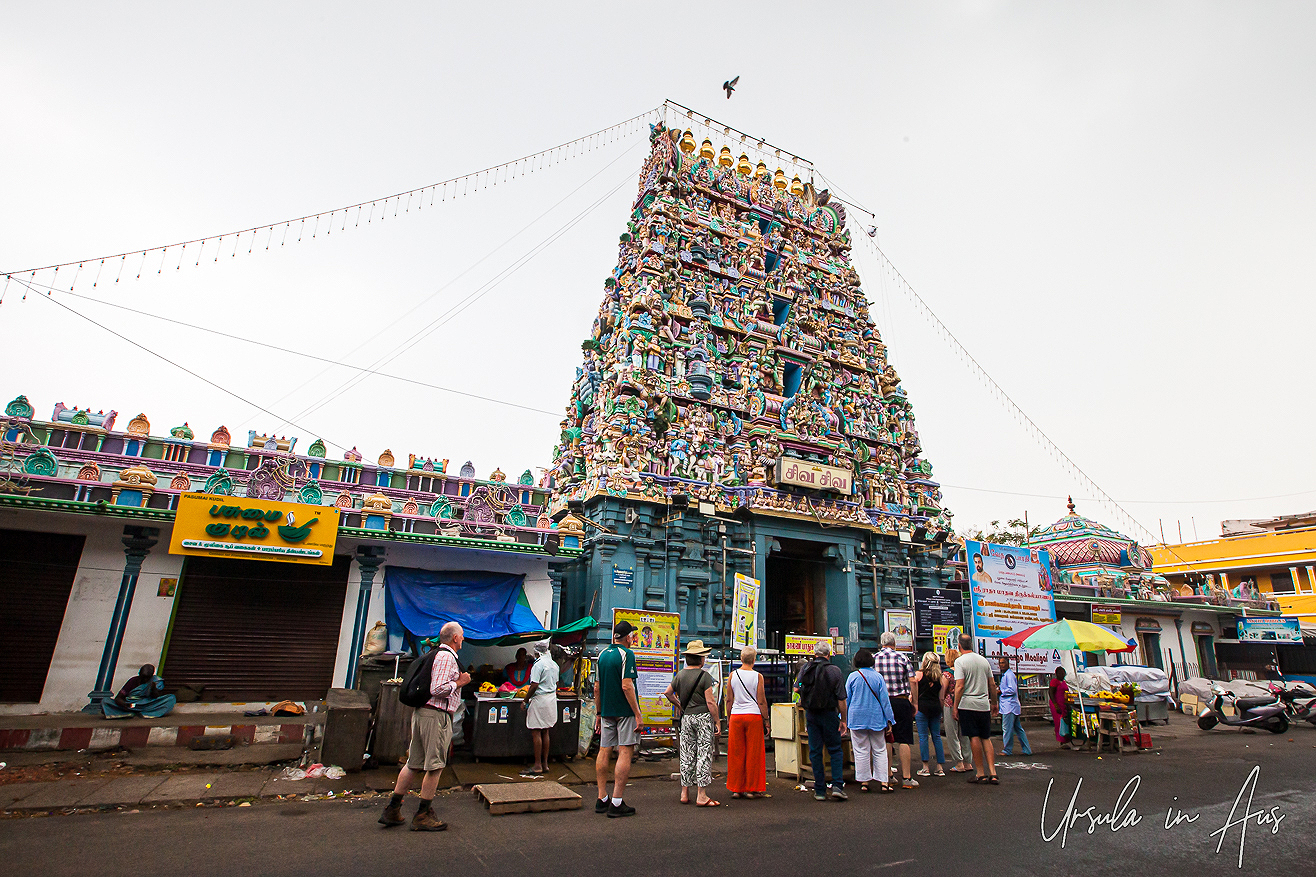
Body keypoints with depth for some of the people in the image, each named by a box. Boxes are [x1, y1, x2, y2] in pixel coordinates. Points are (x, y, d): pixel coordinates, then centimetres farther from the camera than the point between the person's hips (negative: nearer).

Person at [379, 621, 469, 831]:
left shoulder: (437, 654, 17)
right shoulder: (447, 657, -14)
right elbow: (437, 689, -21)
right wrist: (459, 682, -10)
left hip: (420, 713, 10)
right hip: (436, 715, -10)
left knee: (414, 764, 15)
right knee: (435, 766, 0)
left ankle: (392, 810, 21)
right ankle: (423, 816, 7)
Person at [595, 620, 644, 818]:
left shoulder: (602, 654, 10)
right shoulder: (626, 654, -12)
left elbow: (597, 687, 13)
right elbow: (626, 686, -19)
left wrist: (598, 713, 19)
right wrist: (638, 715, -16)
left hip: (607, 712, 7)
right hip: (625, 712, -7)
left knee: (604, 752, 10)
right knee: (625, 753, -4)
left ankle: (602, 799, 16)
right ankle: (617, 803, -5)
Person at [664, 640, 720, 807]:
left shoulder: (680, 675, 6)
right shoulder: (704, 676, -11)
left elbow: (668, 693, 14)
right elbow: (710, 702, -14)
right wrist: (717, 722, -7)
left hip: (686, 718, 6)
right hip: (703, 717, -6)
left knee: (687, 755, 11)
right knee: (704, 755, -1)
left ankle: (684, 793, 16)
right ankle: (701, 796, 0)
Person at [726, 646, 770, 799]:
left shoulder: (732, 675, 2)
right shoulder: (758, 676, -5)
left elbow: (729, 700, 5)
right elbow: (761, 701, -5)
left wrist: (728, 719, 13)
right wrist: (766, 718, 4)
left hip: (736, 716, 2)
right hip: (753, 715, -2)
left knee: (736, 753, 9)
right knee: (753, 753, 7)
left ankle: (736, 788, 15)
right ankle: (752, 788, 12)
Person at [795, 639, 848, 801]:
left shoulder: (805, 668, -2)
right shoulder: (834, 670, -10)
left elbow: (796, 689, 3)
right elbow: (841, 699, -9)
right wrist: (843, 719, 1)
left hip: (811, 715, 2)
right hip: (829, 714, -2)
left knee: (815, 752, 8)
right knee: (835, 750, 11)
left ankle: (820, 791, 12)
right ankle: (837, 786, 1)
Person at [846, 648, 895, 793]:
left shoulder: (853, 677, -4)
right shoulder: (878, 676, -3)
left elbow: (846, 699, 1)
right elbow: (885, 699, 0)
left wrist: (845, 719, 11)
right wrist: (889, 720, 6)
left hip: (857, 718, -1)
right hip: (876, 718, 1)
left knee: (861, 751, 5)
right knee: (880, 750, 9)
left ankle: (864, 782, 9)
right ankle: (883, 781, 7)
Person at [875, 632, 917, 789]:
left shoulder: (873, 659, 1)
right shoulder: (902, 658, -2)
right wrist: (914, 702, 1)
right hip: (901, 702, -2)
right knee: (903, 740, 3)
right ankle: (906, 778, 4)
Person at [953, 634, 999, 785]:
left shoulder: (960, 661, -9)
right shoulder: (983, 660, 7)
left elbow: (960, 686, -15)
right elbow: (992, 684, 11)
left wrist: (955, 706, -9)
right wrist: (994, 702, 24)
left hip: (968, 705, -5)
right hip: (984, 705, 5)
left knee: (974, 738, 1)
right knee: (986, 738, 10)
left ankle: (981, 773, 5)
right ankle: (992, 773, 5)